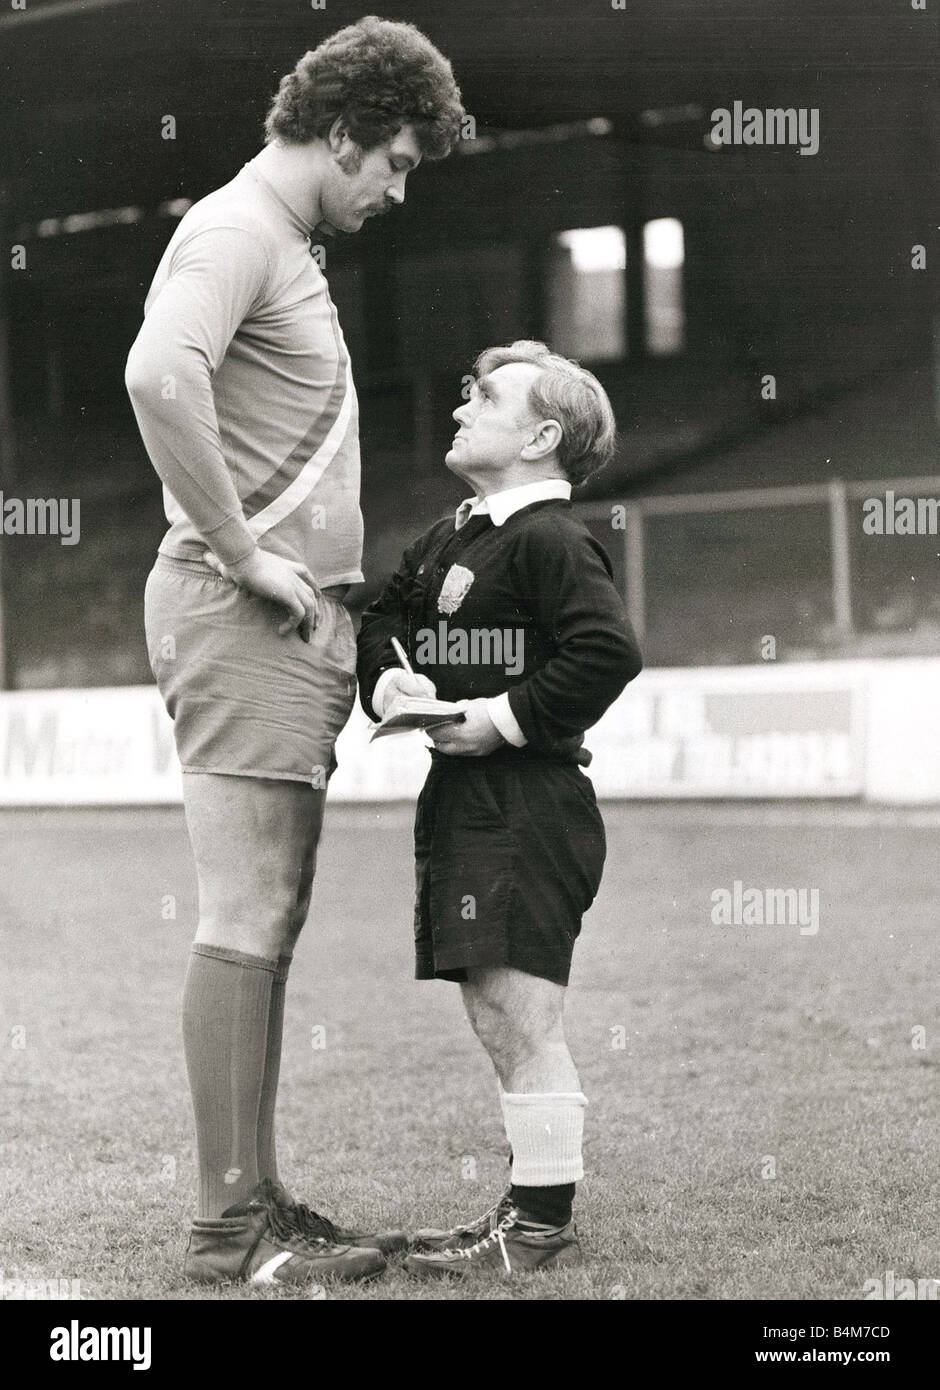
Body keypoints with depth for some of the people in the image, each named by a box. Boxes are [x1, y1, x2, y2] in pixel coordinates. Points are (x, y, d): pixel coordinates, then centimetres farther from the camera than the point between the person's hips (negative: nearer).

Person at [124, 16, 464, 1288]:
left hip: (292, 623, 10)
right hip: (243, 615, -10)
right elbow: (159, 376, -29)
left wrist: (327, 585, 15)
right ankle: (233, 1227, -5)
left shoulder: (286, 246, 22)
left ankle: (255, 1202, 16)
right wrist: (242, 555, -23)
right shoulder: (237, 230, -9)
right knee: (244, 922, -9)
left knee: (264, 924, 11)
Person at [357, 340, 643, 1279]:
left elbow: (609, 653, -21)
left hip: (528, 803, -10)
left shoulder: (549, 542, -11)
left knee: (521, 1016, -8)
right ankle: (531, 1207, 21)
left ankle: (543, 1227, -1)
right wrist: (389, 680, 0)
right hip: (461, 800, 10)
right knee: (491, 1016, 13)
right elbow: (383, 619, 21)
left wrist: (506, 718, -18)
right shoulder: (448, 539, 17)